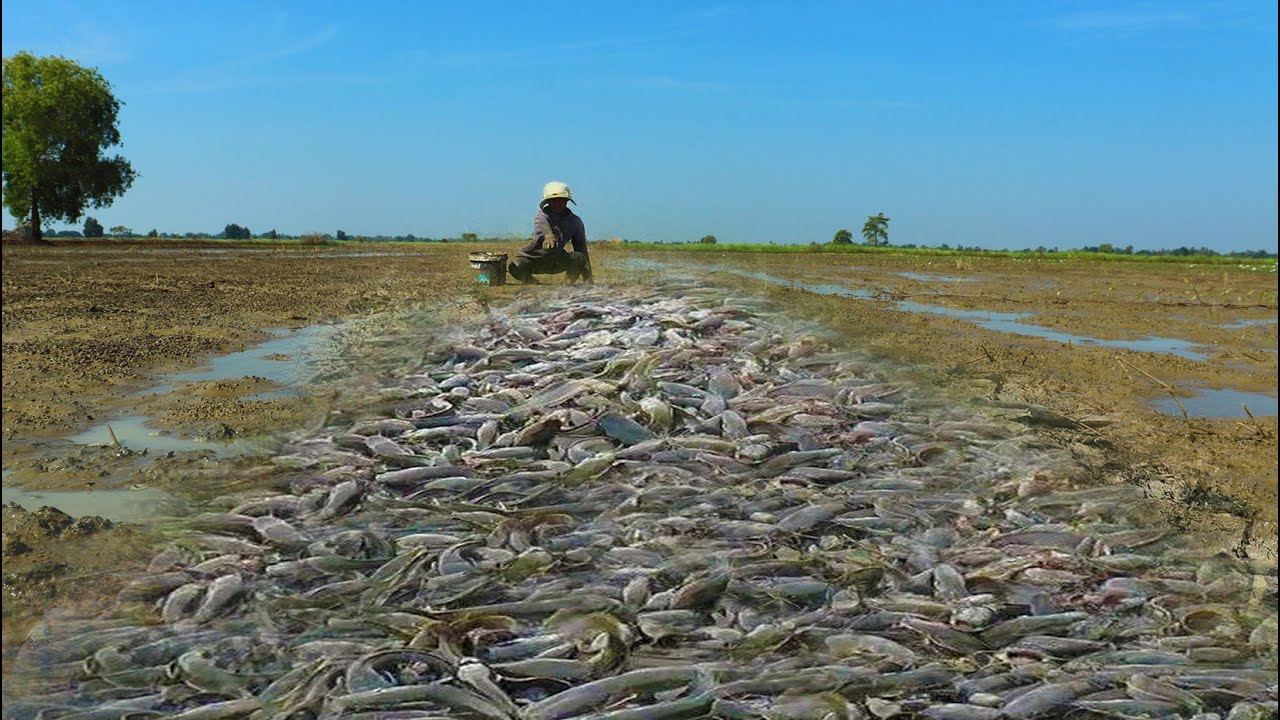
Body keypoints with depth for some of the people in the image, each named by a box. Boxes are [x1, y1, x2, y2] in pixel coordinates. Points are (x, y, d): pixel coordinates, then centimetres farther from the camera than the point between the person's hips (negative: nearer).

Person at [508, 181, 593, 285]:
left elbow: (581, 248, -3)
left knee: (579, 257, -26)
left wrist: (587, 278, -10)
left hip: (556, 262, 2)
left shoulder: (575, 221, -3)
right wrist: (549, 236, -66)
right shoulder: (542, 215, -14)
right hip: (534, 259, -2)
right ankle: (532, 282, 0)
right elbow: (542, 225, -40)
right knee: (515, 266, -33)